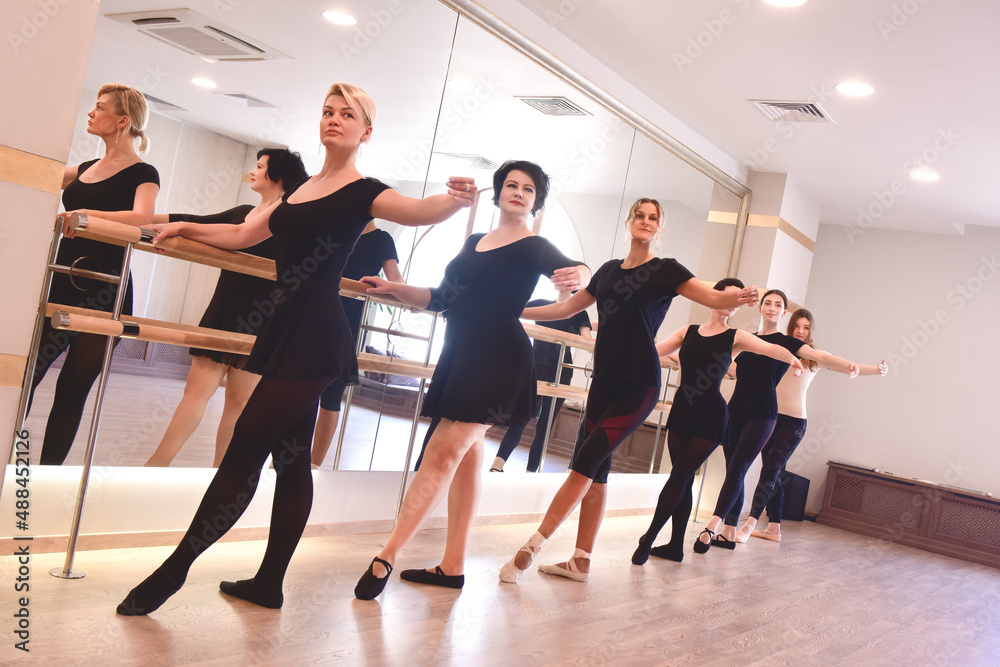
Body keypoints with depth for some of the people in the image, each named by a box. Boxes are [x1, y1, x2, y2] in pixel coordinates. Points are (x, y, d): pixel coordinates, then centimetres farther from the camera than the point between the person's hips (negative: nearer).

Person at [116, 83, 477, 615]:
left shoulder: (362, 192, -3)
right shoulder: (303, 190, 20)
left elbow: (414, 211, -23)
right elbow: (243, 235, 28)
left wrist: (456, 200, -43)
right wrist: (184, 228, 22)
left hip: (315, 337, -8)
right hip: (288, 330, 8)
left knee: (244, 450, -7)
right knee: (291, 458, 11)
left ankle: (173, 571, 1)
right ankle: (269, 584, 18)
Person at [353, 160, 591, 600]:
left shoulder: (535, 248, 1)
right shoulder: (473, 242, 20)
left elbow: (575, 270, -16)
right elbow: (441, 299, 22)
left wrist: (581, 274, -39)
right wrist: (392, 289, 13)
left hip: (498, 358, -7)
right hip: (460, 351, 7)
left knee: (446, 451, -13)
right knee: (466, 454, 8)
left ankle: (387, 557, -15)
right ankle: (453, 566, 13)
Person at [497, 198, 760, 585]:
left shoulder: (665, 270, 0)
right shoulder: (609, 270, 16)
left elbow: (714, 298, -10)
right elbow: (567, 309, 24)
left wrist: (737, 298, -33)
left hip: (638, 385, -6)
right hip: (604, 379, 6)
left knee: (587, 460, -14)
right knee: (597, 469, 6)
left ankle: (532, 547, -13)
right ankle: (581, 562, 13)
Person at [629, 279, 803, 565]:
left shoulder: (735, 337, 0)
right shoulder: (688, 332, 8)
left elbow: (771, 348, -15)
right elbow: (652, 350, 7)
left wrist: (793, 359, -34)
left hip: (710, 417, -3)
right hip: (681, 410, 3)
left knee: (679, 476, -9)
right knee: (682, 480, 8)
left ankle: (649, 538, -5)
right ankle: (676, 546, 16)